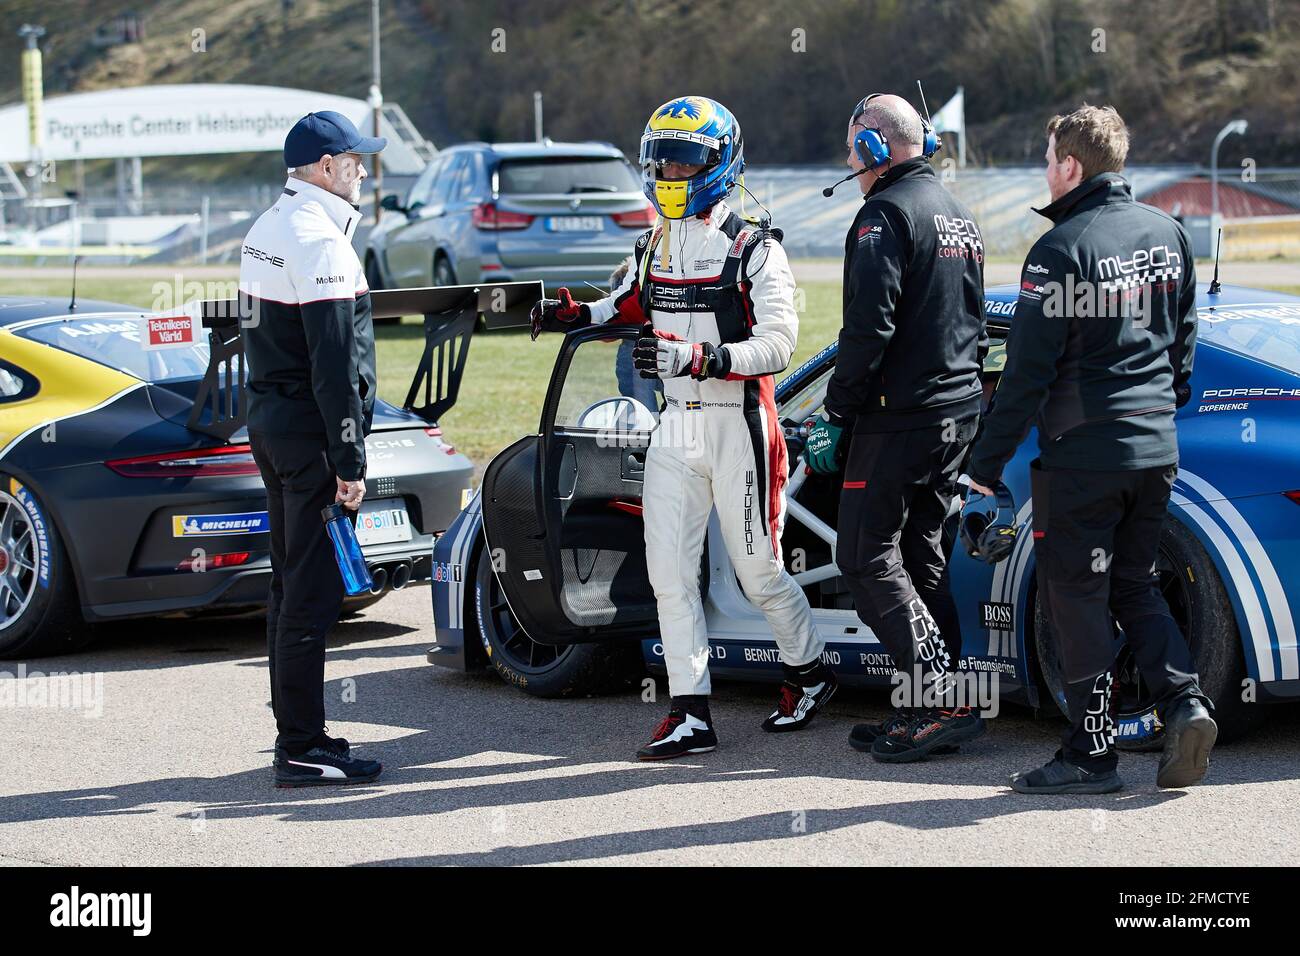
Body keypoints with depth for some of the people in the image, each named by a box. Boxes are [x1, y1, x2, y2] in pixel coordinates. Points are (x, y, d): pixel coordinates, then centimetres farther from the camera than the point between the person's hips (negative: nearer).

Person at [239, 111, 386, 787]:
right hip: (310, 433, -10)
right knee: (312, 591, -7)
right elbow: (333, 364, -20)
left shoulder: (265, 230, 15)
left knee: (292, 584, 15)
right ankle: (301, 749, -5)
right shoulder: (317, 239, -16)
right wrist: (350, 462, -19)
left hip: (270, 420, 10)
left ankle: (296, 735, 22)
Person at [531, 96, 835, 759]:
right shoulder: (655, 245, 10)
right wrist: (576, 315, 10)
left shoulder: (753, 250, -10)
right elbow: (634, 306, 29)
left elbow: (775, 345, -18)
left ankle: (810, 673, 29)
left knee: (757, 571, 5)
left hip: (738, 424, -6)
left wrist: (698, 358, -31)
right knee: (668, 571, 0)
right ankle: (690, 715, 4)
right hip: (675, 426, 6)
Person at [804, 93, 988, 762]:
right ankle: (935, 708, 12)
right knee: (920, 559, 13)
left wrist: (836, 412, -15)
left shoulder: (886, 214, -13)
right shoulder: (958, 217, 18)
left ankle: (940, 698, -12)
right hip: (958, 411, 9)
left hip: (899, 418, -9)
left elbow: (869, 325, -21)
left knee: (867, 560, -5)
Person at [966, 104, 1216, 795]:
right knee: (1134, 585, 18)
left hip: (1083, 453, -7)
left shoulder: (1062, 249, -15)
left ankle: (1091, 752, 5)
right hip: (1156, 449, 7)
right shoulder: (1167, 234, 8)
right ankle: (1184, 702, 0)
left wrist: (987, 462, -9)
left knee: (1076, 595, 2)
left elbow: (1028, 370, -15)